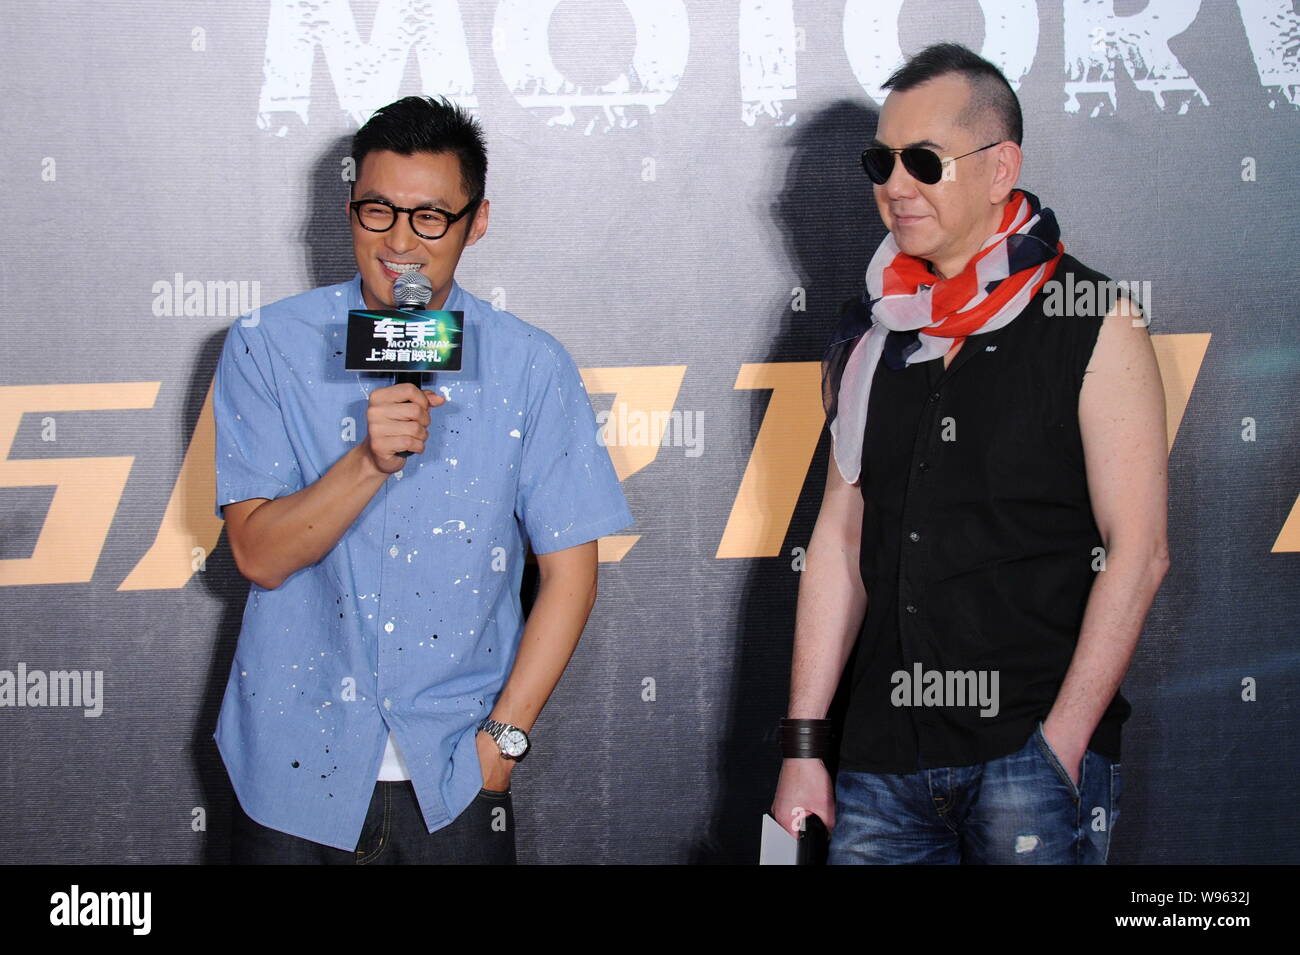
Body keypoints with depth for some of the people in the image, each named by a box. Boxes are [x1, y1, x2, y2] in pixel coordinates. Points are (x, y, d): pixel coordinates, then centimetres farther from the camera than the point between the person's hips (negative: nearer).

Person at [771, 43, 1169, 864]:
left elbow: (1137, 551, -7)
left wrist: (1062, 742, -13)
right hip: (882, 758, 5)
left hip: (1028, 747, -4)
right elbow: (841, 536, 11)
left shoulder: (1093, 326, -3)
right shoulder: (874, 334, 12)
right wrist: (805, 743, 6)